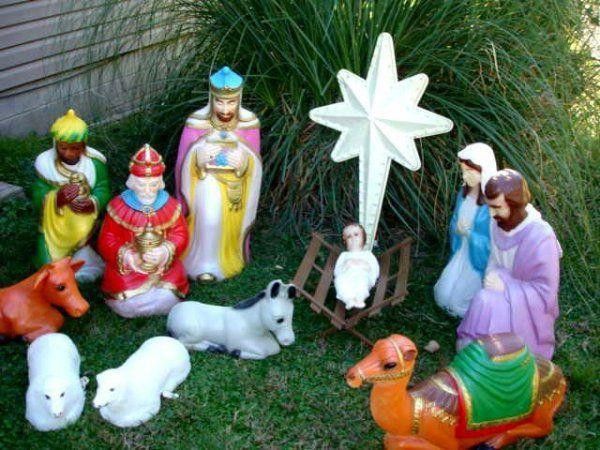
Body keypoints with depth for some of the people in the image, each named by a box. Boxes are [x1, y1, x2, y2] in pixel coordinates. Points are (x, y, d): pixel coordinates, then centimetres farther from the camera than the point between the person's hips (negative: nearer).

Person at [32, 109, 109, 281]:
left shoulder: (95, 162, -12)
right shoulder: (45, 162, -13)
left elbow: (103, 191, -14)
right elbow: (38, 197, -15)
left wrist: (92, 204, -37)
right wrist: (57, 198, -37)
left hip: (85, 228, 0)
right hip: (54, 227, 0)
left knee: (89, 273, -5)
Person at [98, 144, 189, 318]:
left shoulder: (170, 206, -3)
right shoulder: (119, 207, -8)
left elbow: (180, 235, -2)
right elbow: (106, 241, -6)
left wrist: (165, 251, -23)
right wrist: (126, 256, -23)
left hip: (163, 266, 2)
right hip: (127, 267, -1)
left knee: (167, 300, -19)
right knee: (127, 305, -20)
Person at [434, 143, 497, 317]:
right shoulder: (464, 192, -4)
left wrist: (470, 233, -23)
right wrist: (458, 228, -13)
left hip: (482, 259, -7)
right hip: (462, 253, 7)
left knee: (458, 301, -2)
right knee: (443, 295, 8)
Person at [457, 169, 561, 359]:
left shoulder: (540, 237, -25)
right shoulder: (499, 224, -7)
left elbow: (544, 293, -20)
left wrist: (506, 285, -25)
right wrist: (492, 278, -13)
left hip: (529, 309, -6)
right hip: (503, 299, 6)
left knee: (487, 304, -29)